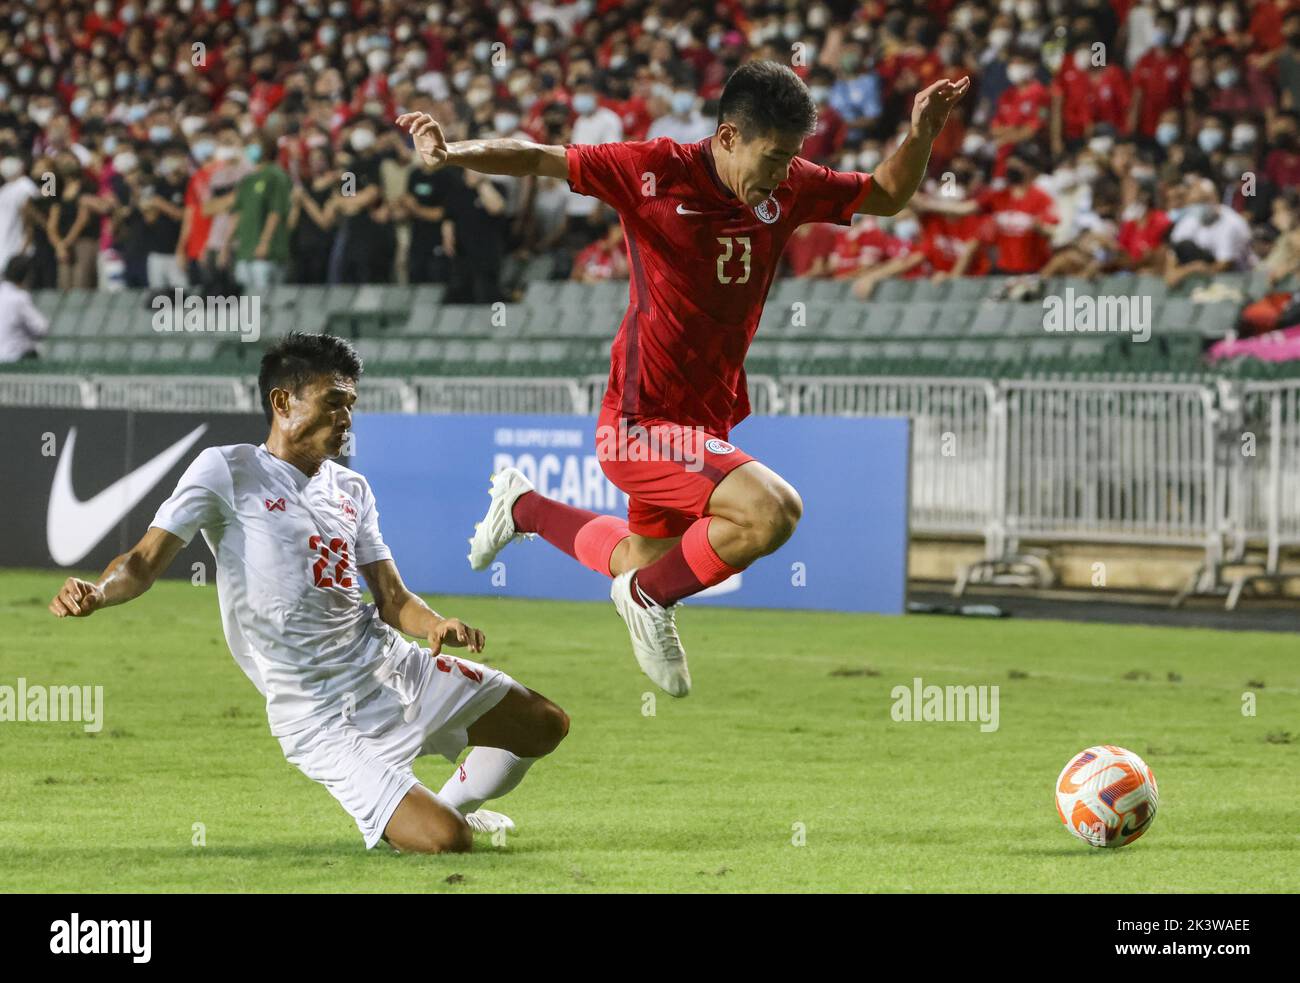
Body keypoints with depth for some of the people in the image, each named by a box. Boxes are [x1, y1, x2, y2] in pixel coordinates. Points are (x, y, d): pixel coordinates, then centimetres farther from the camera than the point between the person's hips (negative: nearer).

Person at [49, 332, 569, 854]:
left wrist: (436, 625, -13)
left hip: (390, 666, 7)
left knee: (545, 725, 14)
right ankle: (385, 827, 14)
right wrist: (96, 592, -34)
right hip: (323, 718, -7)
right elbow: (145, 561, -11)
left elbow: (393, 598, 10)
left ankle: (454, 806, 36)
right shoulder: (227, 470, -6)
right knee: (444, 843, -20)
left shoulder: (352, 489, 14)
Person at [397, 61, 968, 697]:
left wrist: (921, 137, -4)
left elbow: (887, 196, 15)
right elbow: (539, 160, -12)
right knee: (773, 511, -27)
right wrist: (452, 154, -28)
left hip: (705, 422, 8)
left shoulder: (788, 189, 0)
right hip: (644, 423, -8)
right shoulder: (655, 172, -16)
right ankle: (649, 598, -3)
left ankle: (523, 508, 49)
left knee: (646, 563, 25)